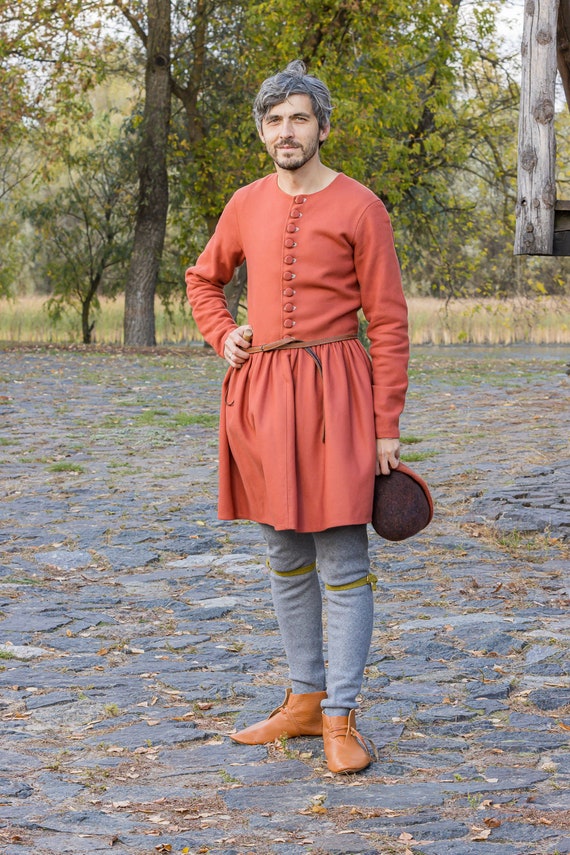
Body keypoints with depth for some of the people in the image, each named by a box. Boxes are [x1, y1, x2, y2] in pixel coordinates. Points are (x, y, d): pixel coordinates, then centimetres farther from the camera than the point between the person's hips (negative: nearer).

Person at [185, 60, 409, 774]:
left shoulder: (359, 207, -5)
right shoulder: (247, 205, 9)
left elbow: (388, 321, -4)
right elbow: (203, 279, 27)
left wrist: (387, 428, -8)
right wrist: (221, 336, 7)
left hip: (332, 387, -5)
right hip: (259, 389, 5)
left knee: (342, 562, -5)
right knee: (286, 559, 13)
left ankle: (340, 719, 1)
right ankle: (304, 701, 24)